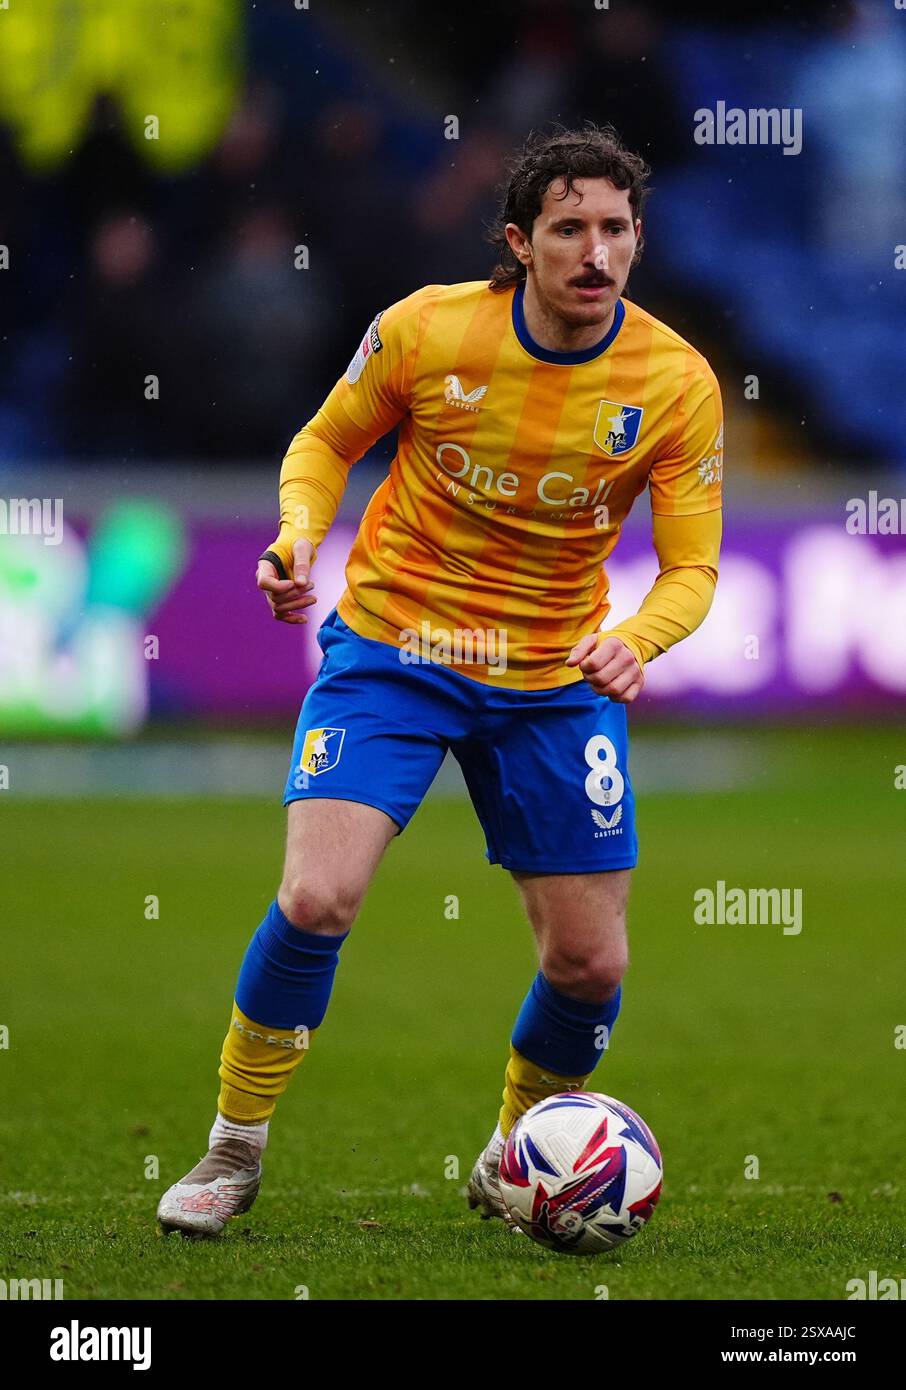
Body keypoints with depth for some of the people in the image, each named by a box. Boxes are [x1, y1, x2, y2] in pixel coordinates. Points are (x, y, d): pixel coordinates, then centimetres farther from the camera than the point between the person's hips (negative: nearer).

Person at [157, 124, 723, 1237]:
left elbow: (691, 568, -7)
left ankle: (512, 1160, 31)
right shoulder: (426, 331, -13)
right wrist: (300, 536, -15)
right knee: (316, 898, -20)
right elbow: (327, 442, 5)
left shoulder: (676, 382, -11)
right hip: (392, 644, -2)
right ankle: (234, 1153, 0)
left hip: (556, 676, 2)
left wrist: (637, 639, -28)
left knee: (591, 964, 1)